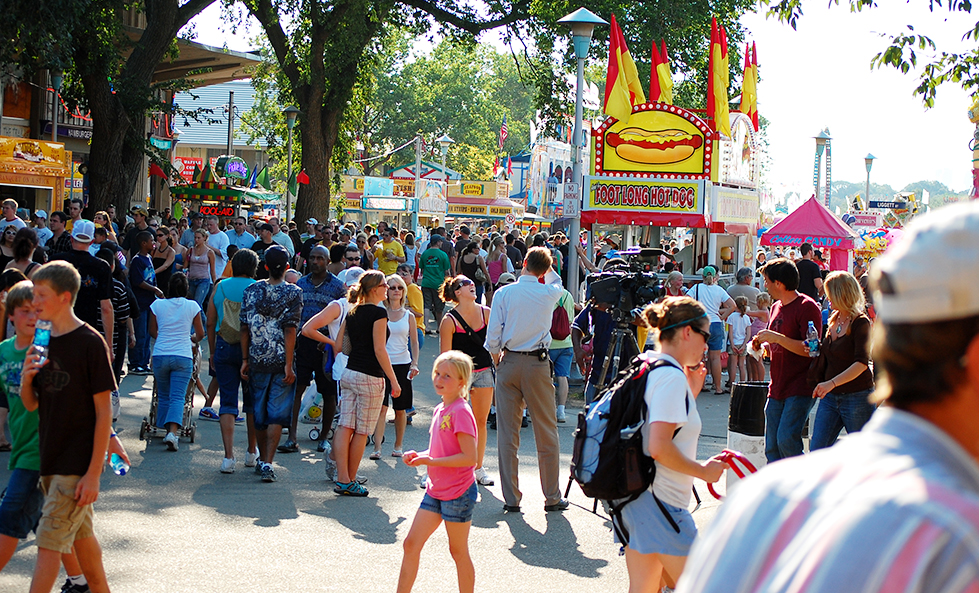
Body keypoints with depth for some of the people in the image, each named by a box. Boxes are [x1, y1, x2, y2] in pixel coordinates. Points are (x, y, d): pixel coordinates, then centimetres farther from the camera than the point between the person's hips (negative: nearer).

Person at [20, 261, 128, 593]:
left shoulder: (90, 344, -13)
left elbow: (103, 411, -13)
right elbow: (31, 405, 10)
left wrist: (94, 473, -16)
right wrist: (26, 380, -13)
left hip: (78, 464, -7)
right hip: (50, 459, 7)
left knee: (48, 543, -8)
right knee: (81, 537, 17)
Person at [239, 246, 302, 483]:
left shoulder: (251, 291, 2)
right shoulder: (293, 292, -7)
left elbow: (245, 328, 2)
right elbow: (290, 330, -11)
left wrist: (245, 360, 9)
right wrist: (289, 365, -10)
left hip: (257, 361, 3)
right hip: (281, 361, -3)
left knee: (259, 412, 15)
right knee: (277, 413, -1)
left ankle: (262, 459, 28)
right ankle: (267, 462, -10)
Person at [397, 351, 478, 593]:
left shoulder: (461, 412, -17)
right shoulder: (439, 410, 10)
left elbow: (469, 457, -23)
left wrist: (430, 461, -19)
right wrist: (418, 455, 3)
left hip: (457, 493, -8)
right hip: (435, 491, 9)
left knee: (458, 551, 4)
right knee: (411, 544, 7)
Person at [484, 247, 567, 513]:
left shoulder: (504, 293, -3)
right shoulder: (549, 293, -3)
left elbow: (492, 335, -5)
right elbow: (559, 286, 24)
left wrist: (497, 358, 11)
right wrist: (546, 268, 31)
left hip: (509, 362, 1)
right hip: (537, 363, -1)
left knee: (507, 434, 5)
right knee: (546, 432, 8)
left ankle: (511, 499, 7)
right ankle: (552, 498, 13)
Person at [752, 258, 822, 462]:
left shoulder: (807, 307, -10)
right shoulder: (777, 307, 17)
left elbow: (810, 349, -19)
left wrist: (777, 338, -20)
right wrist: (762, 344, 8)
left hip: (800, 389, -8)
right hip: (777, 389, 8)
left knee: (786, 440, -17)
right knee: (772, 448, 6)